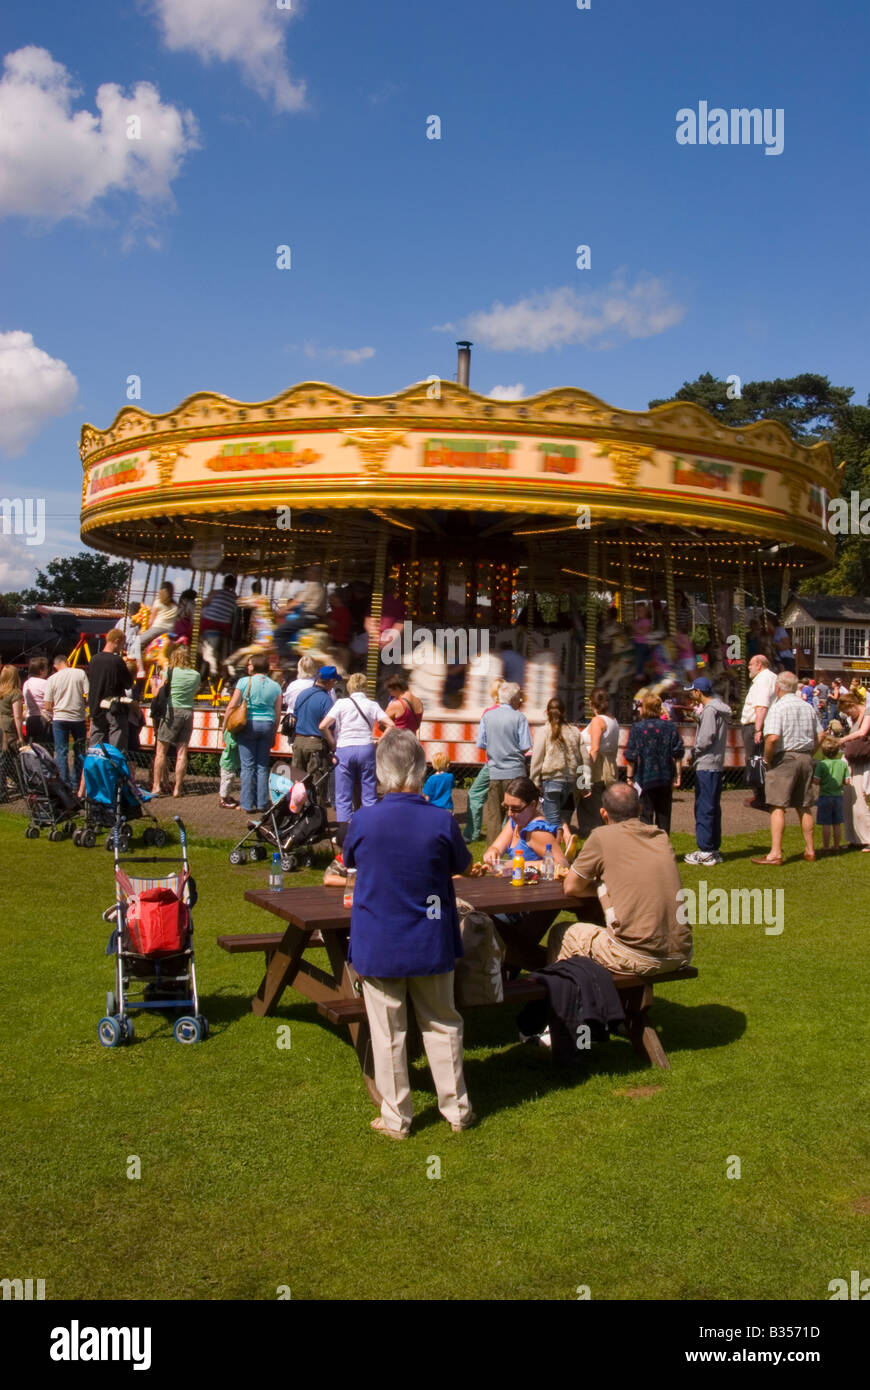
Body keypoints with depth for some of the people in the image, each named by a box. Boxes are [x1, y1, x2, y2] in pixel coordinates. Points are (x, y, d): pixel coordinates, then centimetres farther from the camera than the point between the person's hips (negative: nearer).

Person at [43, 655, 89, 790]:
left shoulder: (52, 679, -1)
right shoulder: (80, 673, -2)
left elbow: (47, 706, -1)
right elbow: (89, 696, -7)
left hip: (60, 718, -1)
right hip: (79, 717, 1)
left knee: (61, 752, 3)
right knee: (79, 751, 13)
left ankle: (65, 784, -2)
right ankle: (76, 782, 19)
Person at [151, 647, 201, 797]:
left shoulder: (170, 672, -3)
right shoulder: (196, 675, 7)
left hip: (172, 712, -4)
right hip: (188, 712, 4)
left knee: (160, 750, 3)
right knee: (182, 751, 5)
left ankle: (156, 786, -1)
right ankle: (177, 788, 5)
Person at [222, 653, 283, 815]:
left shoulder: (244, 682, -4)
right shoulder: (275, 686, 5)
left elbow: (232, 706, -4)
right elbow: (278, 713, 6)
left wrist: (225, 725, 7)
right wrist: (273, 733, 16)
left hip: (248, 725, -3)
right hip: (267, 726, 3)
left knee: (248, 766, 1)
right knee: (262, 766, 9)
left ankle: (248, 805, 2)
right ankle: (262, 804, 10)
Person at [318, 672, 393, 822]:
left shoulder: (341, 703, 1)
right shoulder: (372, 705, 5)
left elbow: (323, 726, -6)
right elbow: (390, 725, -4)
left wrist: (333, 742, 8)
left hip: (344, 750, -1)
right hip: (366, 749, 1)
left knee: (343, 798, 5)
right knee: (369, 797, 8)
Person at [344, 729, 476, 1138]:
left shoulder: (363, 821, -14)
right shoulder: (442, 821, -14)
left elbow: (350, 860, 6)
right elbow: (463, 865, 4)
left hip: (378, 946, -1)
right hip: (431, 944, 1)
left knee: (388, 1033, 11)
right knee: (442, 1024, 16)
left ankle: (395, 1118, 21)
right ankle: (456, 1110, 26)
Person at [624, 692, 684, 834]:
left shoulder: (637, 728, -9)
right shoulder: (670, 727, 1)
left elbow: (631, 757, -8)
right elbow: (678, 754, 3)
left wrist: (630, 777, 1)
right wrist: (677, 774, 9)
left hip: (644, 778, -3)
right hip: (666, 778, 4)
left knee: (646, 815, 2)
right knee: (663, 815, 13)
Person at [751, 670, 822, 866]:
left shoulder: (778, 707, -11)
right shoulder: (808, 707, 10)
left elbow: (773, 737, -22)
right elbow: (819, 735, 14)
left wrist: (767, 759, -9)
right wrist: (808, 753, 18)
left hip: (784, 758, -7)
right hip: (806, 758, 7)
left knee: (778, 807, -5)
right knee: (804, 807, 14)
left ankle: (775, 853, -8)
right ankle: (810, 851, 20)